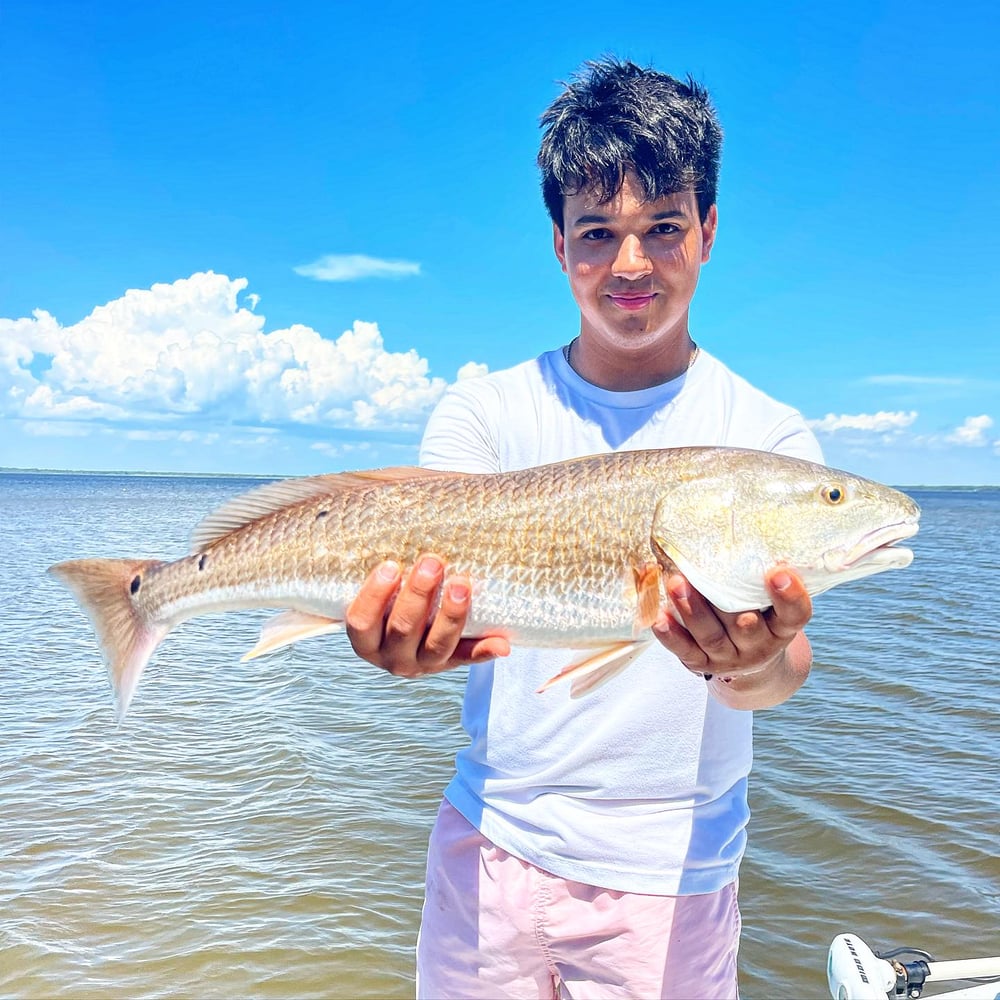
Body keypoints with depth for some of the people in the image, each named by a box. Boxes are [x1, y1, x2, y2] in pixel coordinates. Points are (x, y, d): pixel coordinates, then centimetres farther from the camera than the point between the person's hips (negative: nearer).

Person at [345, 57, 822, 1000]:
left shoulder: (769, 437, -6)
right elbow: (433, 563, -17)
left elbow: (787, 661, -16)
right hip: (490, 843, 1)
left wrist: (754, 664, -39)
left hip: (671, 873, 0)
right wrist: (410, 637, -39)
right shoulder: (483, 413, -3)